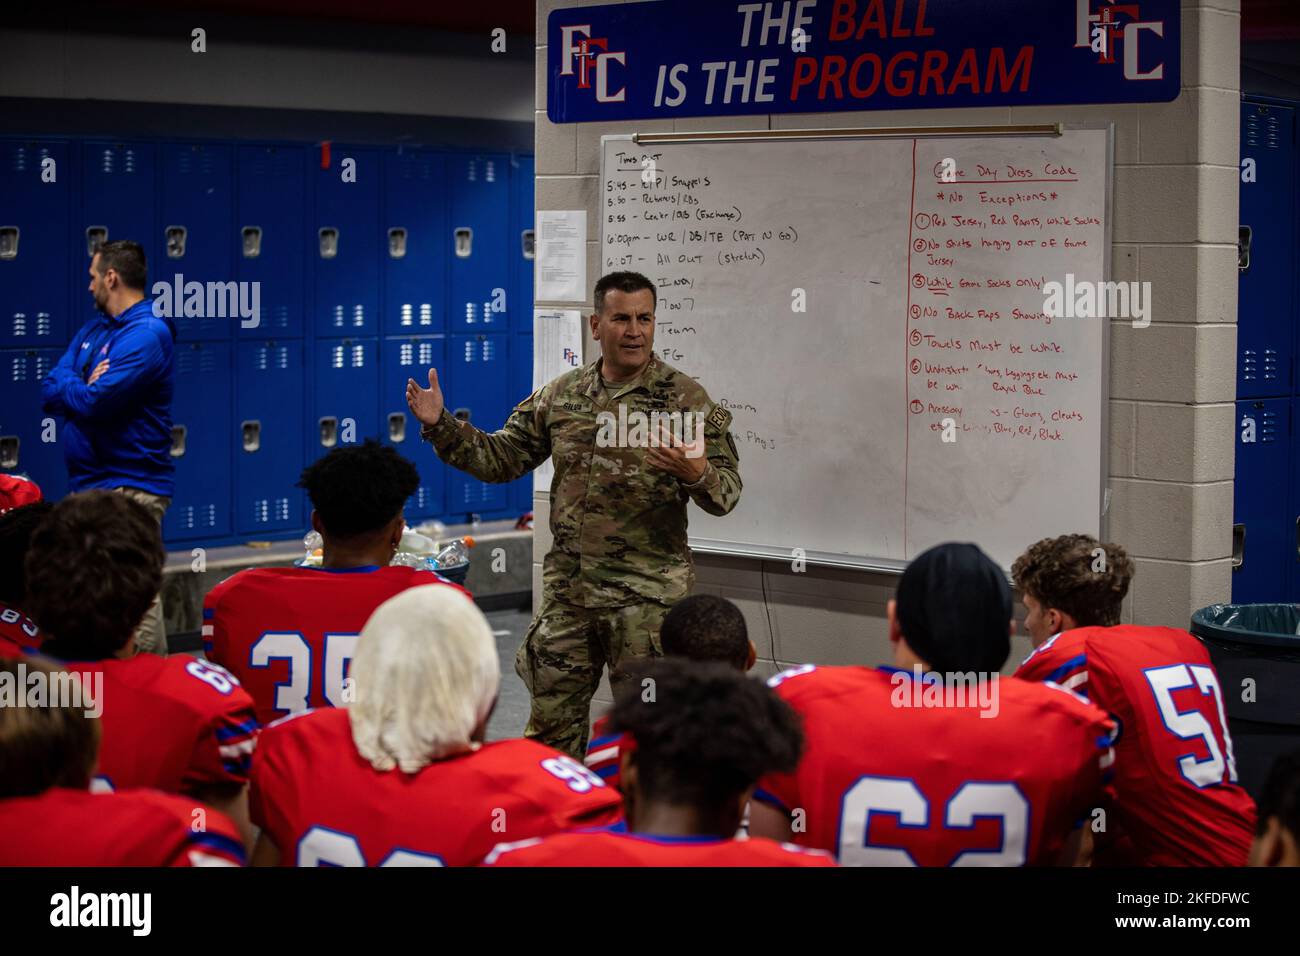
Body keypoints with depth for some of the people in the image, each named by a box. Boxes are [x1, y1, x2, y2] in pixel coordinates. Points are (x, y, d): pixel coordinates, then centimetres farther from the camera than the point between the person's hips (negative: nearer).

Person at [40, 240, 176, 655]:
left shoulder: (147, 335, -12)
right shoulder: (91, 331, 17)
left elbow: (95, 403, -21)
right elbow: (49, 391, 10)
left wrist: (67, 388, -1)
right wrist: (82, 387, -10)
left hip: (129, 486, -10)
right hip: (89, 482, 10)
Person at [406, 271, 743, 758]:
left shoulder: (684, 397, -5)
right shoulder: (560, 395, 7)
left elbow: (727, 490, -7)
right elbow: (500, 458, 13)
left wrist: (696, 473, -30)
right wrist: (439, 425, 0)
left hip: (646, 592, -4)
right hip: (567, 588, 4)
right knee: (552, 723, 10)